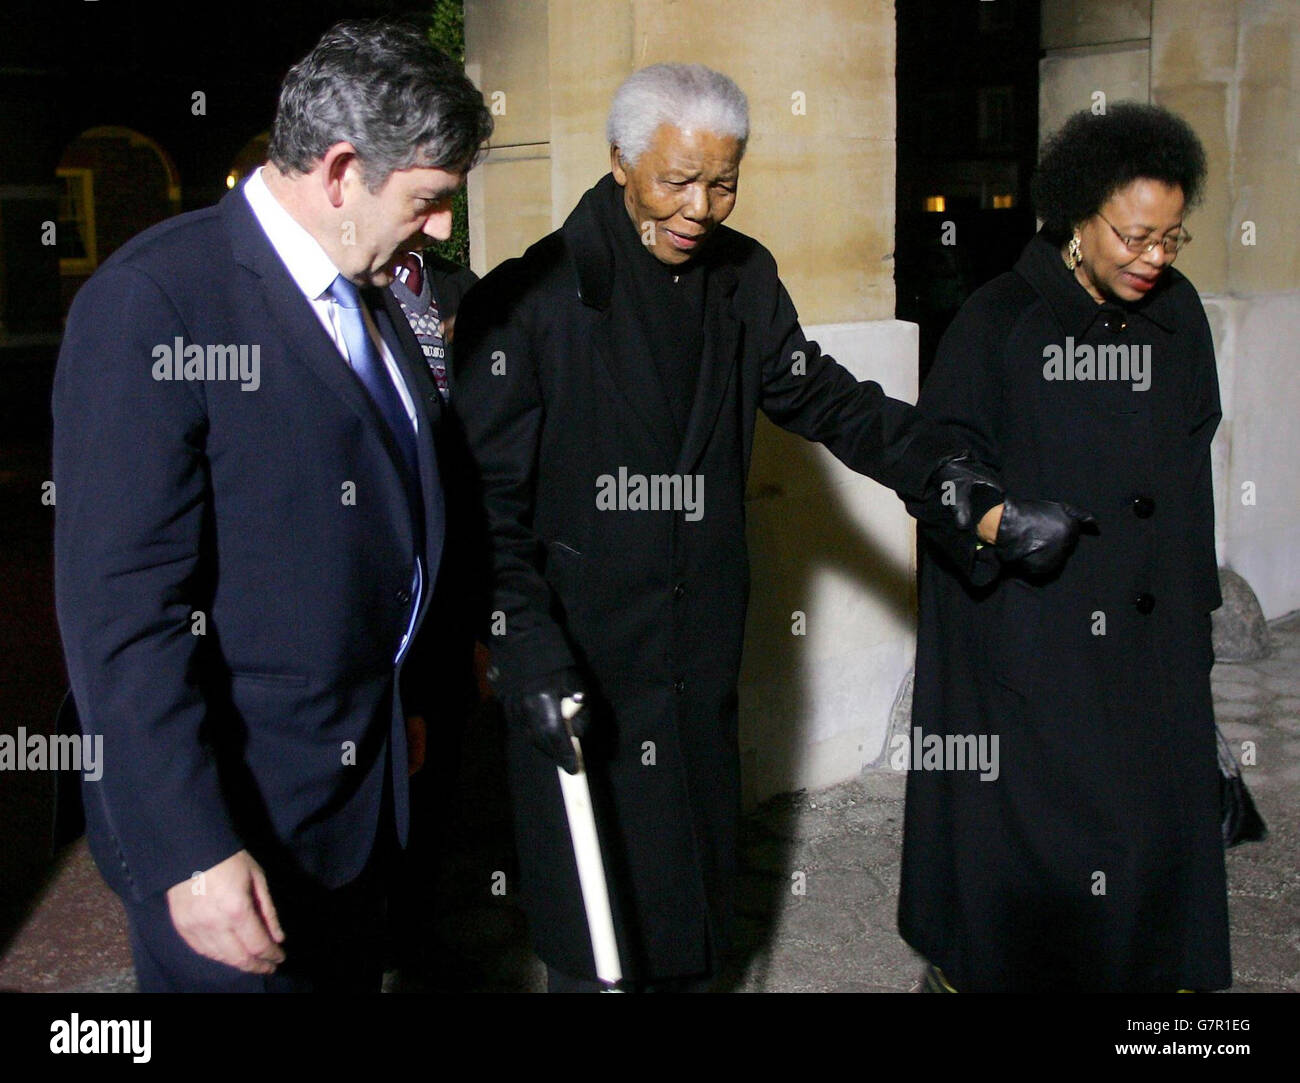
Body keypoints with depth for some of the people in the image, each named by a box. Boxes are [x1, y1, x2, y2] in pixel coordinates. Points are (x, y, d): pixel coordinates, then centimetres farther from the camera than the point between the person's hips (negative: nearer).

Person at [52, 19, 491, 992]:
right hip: (233, 819, -8)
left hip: (360, 795, 8)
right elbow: (121, 609, -22)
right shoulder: (155, 301, -19)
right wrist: (190, 850, -23)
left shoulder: (366, 296, 7)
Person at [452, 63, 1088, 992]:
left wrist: (965, 487, -4)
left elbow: (823, 398, 8)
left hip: (701, 654, 5)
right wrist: (527, 652, -19)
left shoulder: (742, 279, 4)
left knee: (695, 875, 15)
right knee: (595, 925, 2)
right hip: (576, 654, -5)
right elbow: (488, 494, -11)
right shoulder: (529, 298, -11)